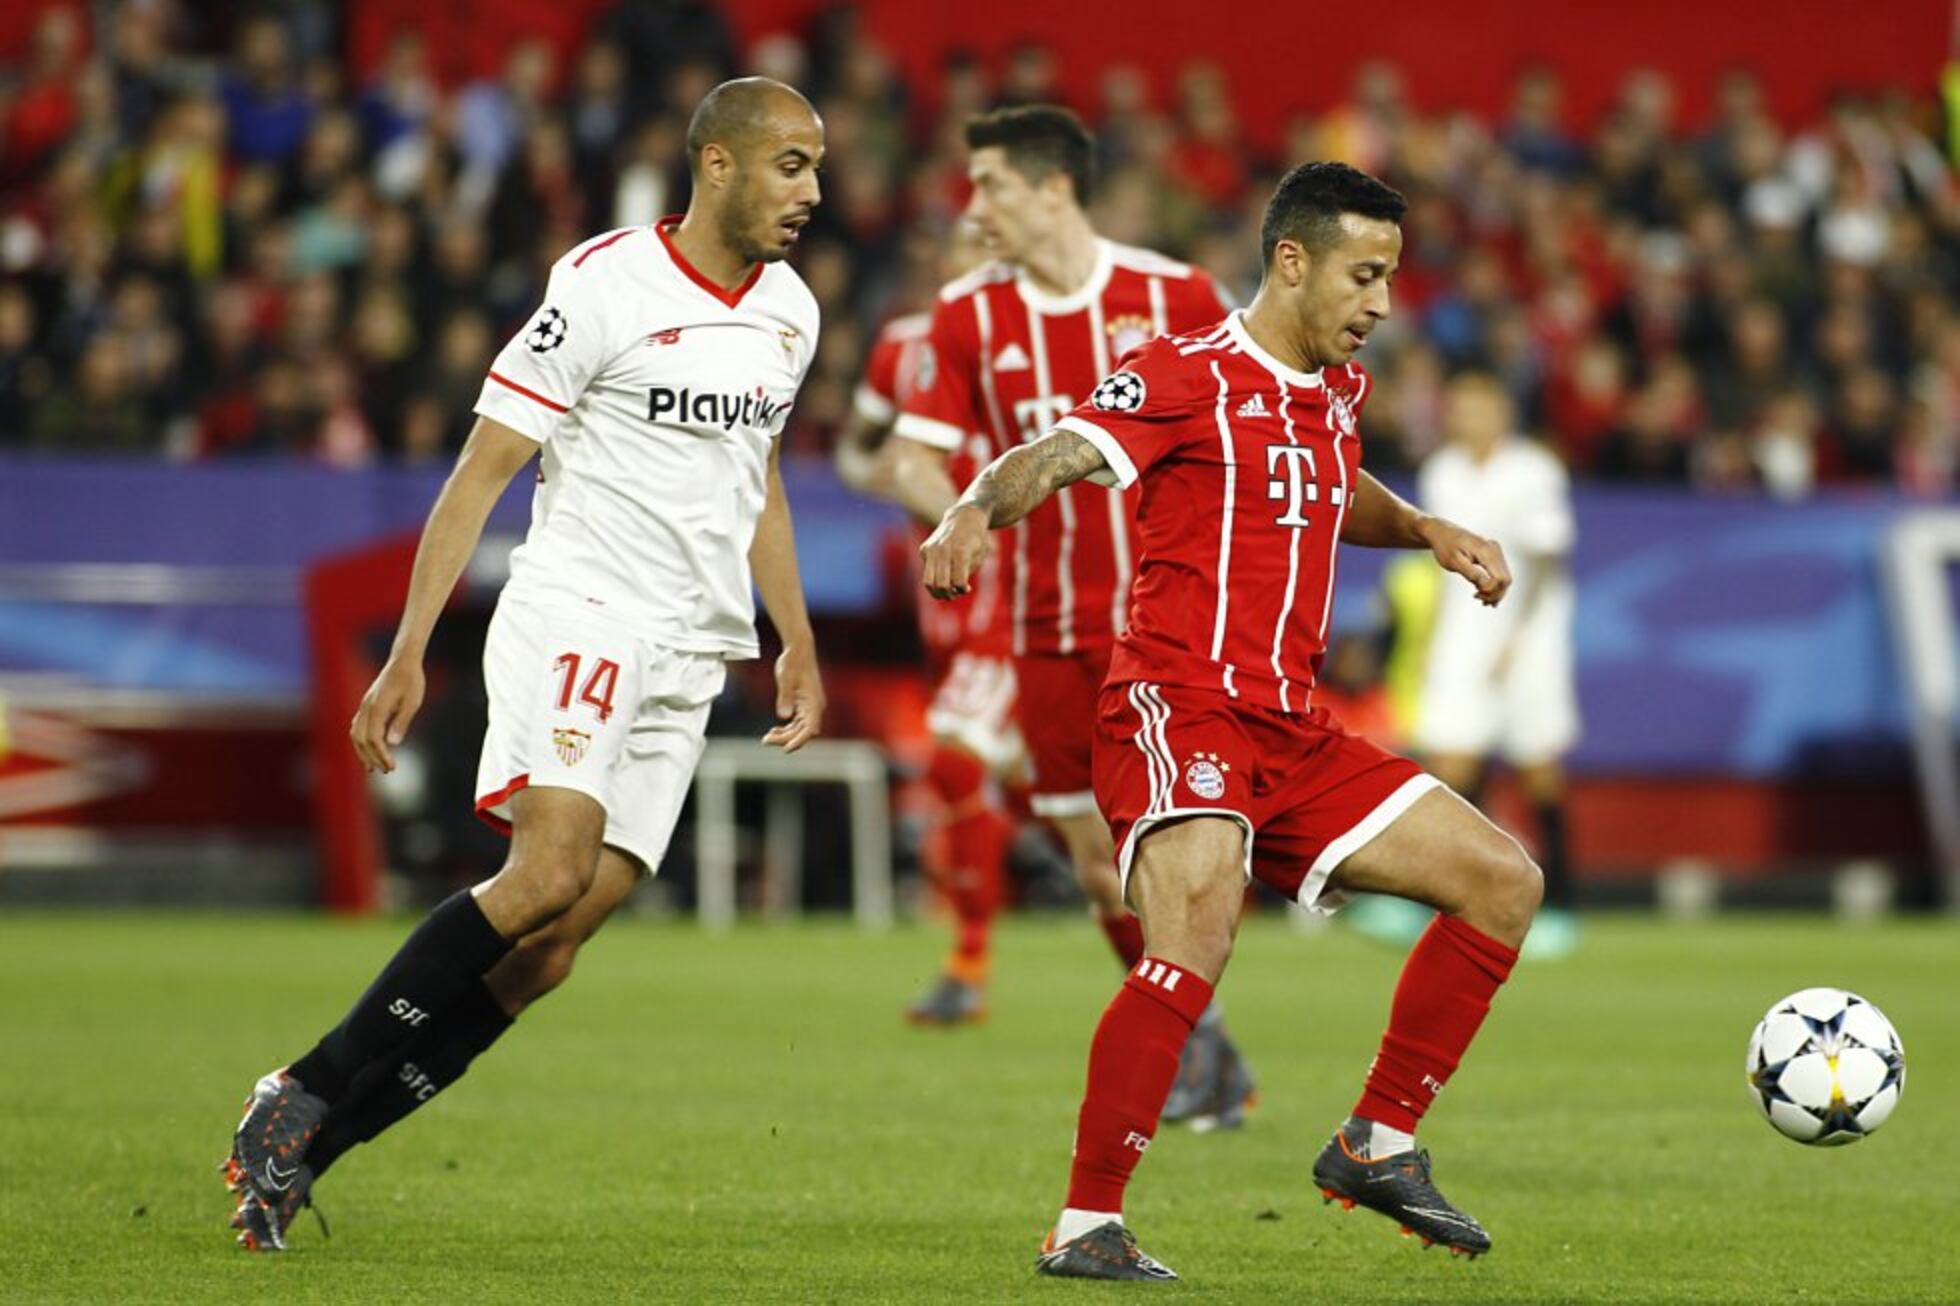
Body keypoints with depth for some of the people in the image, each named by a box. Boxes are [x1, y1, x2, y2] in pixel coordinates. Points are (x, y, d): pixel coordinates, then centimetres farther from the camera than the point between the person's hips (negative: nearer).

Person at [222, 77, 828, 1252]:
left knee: (550, 949, -6)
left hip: (690, 655, 6)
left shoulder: (789, 312, 13)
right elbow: (483, 471, -8)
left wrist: (796, 645, 25)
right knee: (552, 872, -27)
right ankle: (305, 1096, -16)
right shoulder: (607, 286, -10)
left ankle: (295, 1150, -2)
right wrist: (408, 653, -12)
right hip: (579, 614, -6)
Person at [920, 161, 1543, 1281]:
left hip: (1295, 735, 9)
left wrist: (1430, 533, 24)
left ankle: (1378, 1145, 12)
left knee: (1505, 882, 7)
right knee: (1198, 934, -32)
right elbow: (1056, 459, -20)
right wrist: (977, 511, -41)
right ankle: (1087, 1227, -27)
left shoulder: (1337, 390, 18)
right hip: (1181, 711, -9)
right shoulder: (1188, 375, -6)